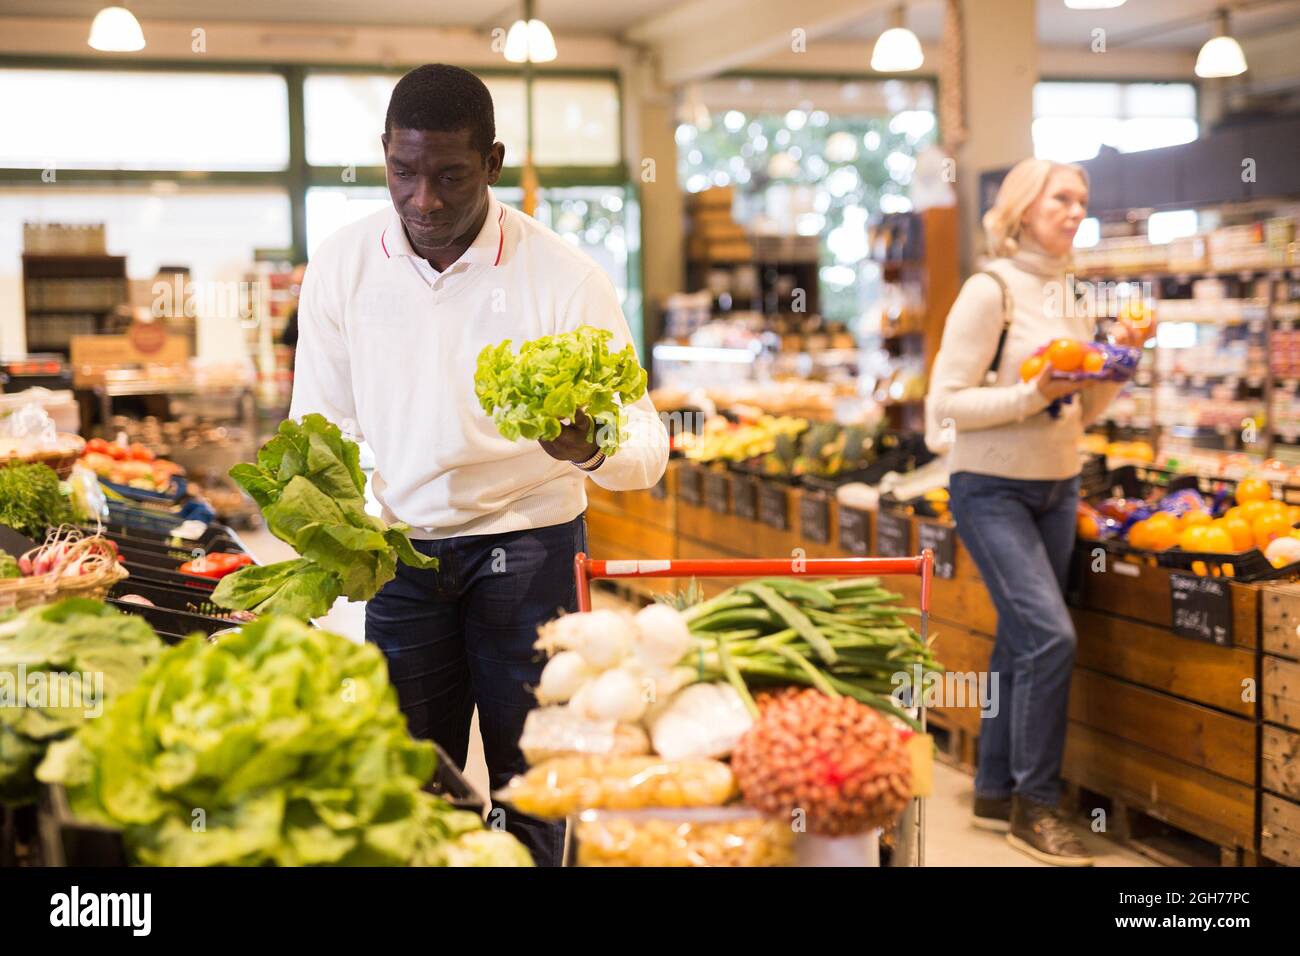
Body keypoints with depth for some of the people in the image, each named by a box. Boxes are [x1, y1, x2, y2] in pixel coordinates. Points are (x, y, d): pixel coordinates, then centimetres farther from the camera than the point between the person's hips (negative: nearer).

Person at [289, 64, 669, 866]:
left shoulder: (564, 277, -12)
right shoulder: (341, 265, -3)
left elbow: (647, 447, -14)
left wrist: (590, 449, -36)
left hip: (528, 551, -2)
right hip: (400, 552, 2)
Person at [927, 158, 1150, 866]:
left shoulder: (1072, 296, 10)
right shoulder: (990, 290, -12)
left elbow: (1086, 412, 14)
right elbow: (946, 403, -15)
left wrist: (1118, 359, -1)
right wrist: (1034, 393, -23)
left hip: (1058, 488, 7)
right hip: (993, 489, -7)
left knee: (1021, 642, 10)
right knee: (1049, 634, -15)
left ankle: (995, 793, 22)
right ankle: (1035, 804, -2)